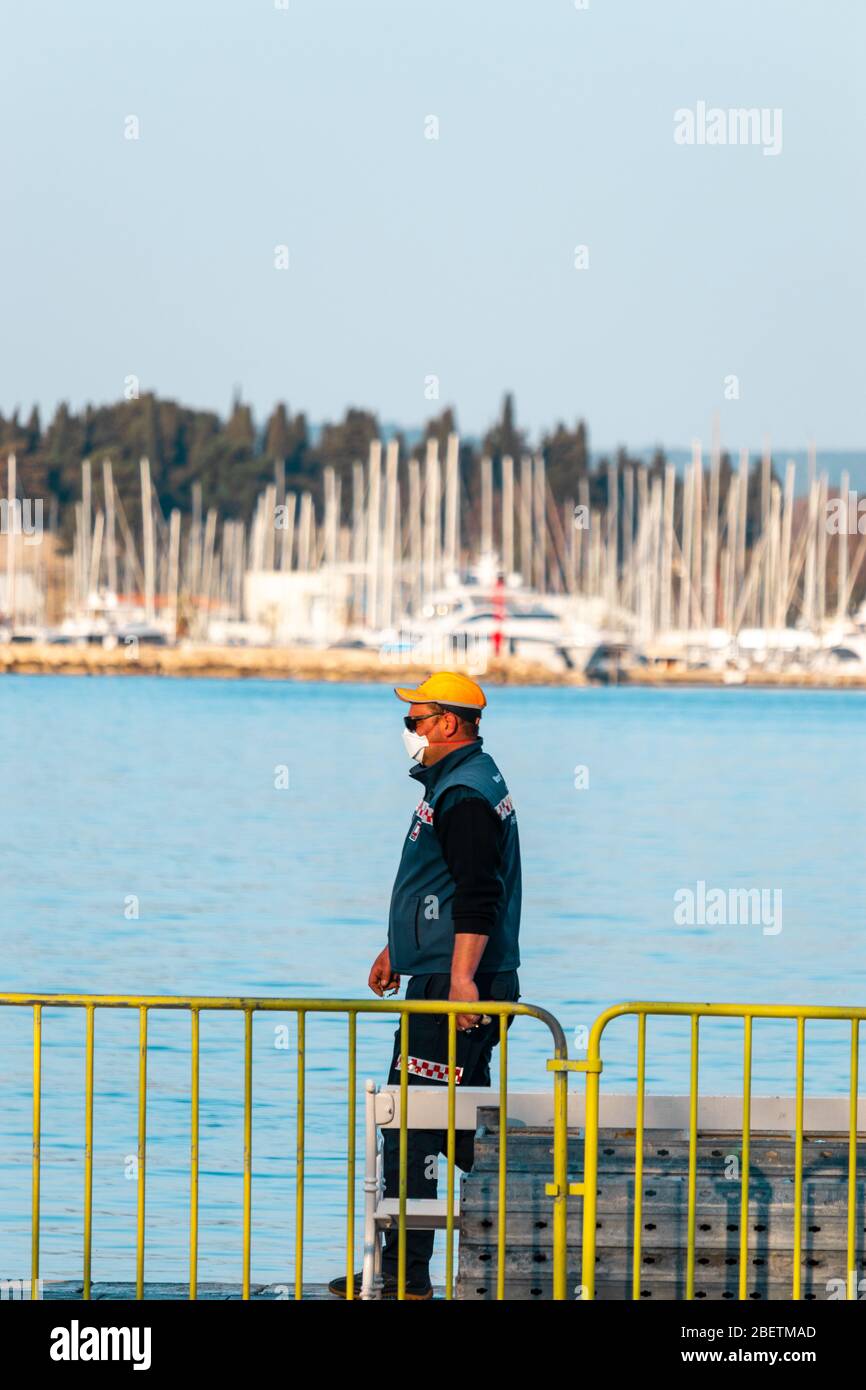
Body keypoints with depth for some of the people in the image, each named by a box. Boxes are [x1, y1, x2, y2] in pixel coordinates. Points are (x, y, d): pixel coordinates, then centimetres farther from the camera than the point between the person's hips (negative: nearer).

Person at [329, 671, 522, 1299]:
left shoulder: (464, 795, -15)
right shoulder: (463, 783, 20)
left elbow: (479, 895, -24)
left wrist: (462, 977, -30)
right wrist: (399, 947, 36)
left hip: (451, 989, -11)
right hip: (450, 979, 11)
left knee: (410, 1126, -9)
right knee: (463, 1120, 14)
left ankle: (404, 1272, -8)